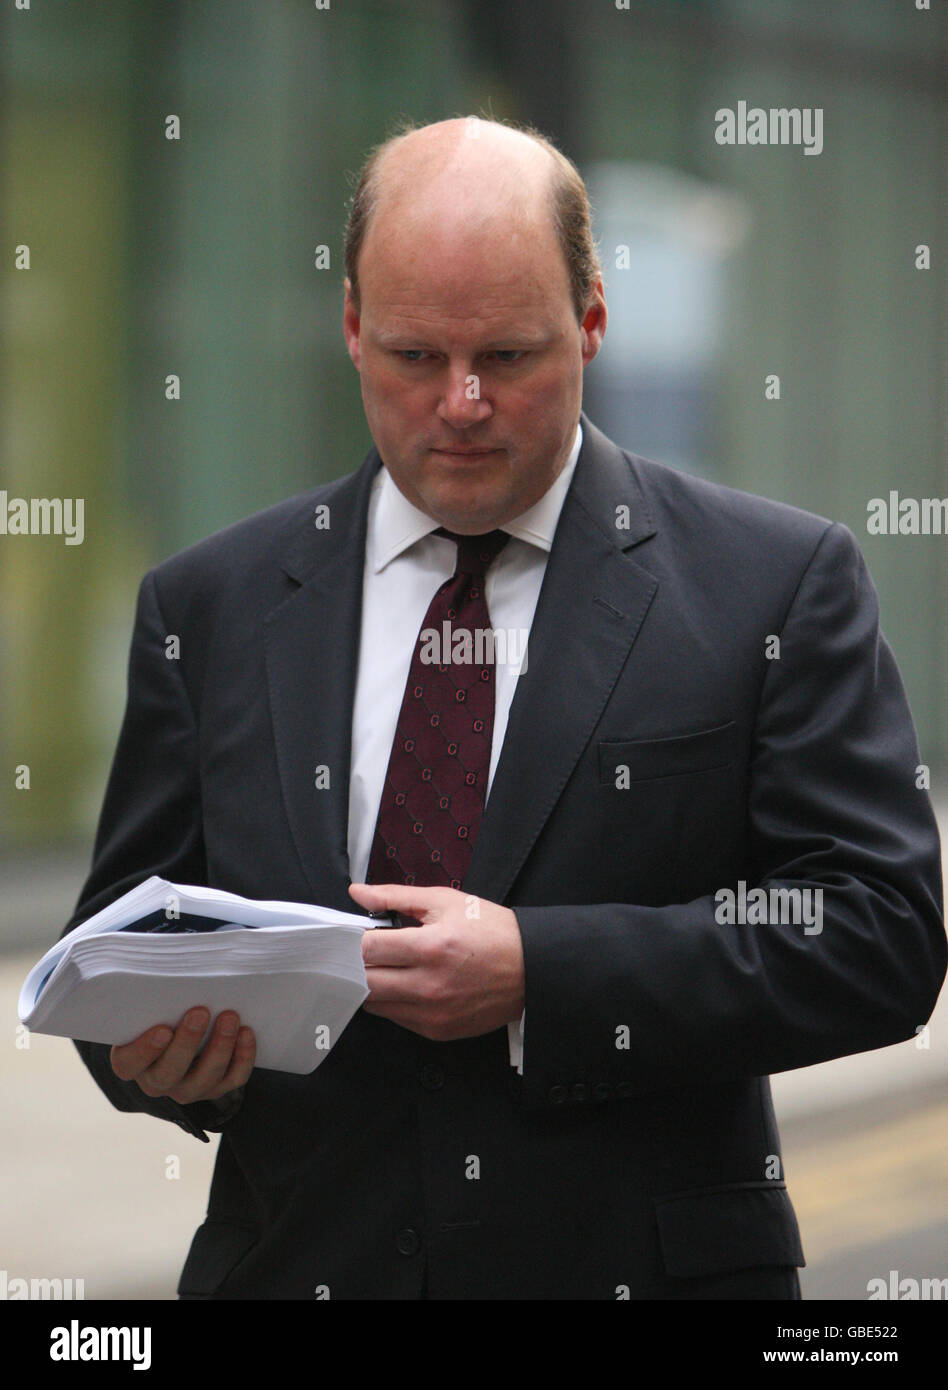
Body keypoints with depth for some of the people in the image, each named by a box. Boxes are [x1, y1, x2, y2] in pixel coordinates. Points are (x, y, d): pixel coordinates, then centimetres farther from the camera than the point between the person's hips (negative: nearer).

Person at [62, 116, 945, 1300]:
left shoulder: (780, 583, -4)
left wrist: (541, 972, -21)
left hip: (649, 1263, -2)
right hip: (299, 1265, 2)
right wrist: (155, 1044, -17)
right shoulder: (209, 607, 4)